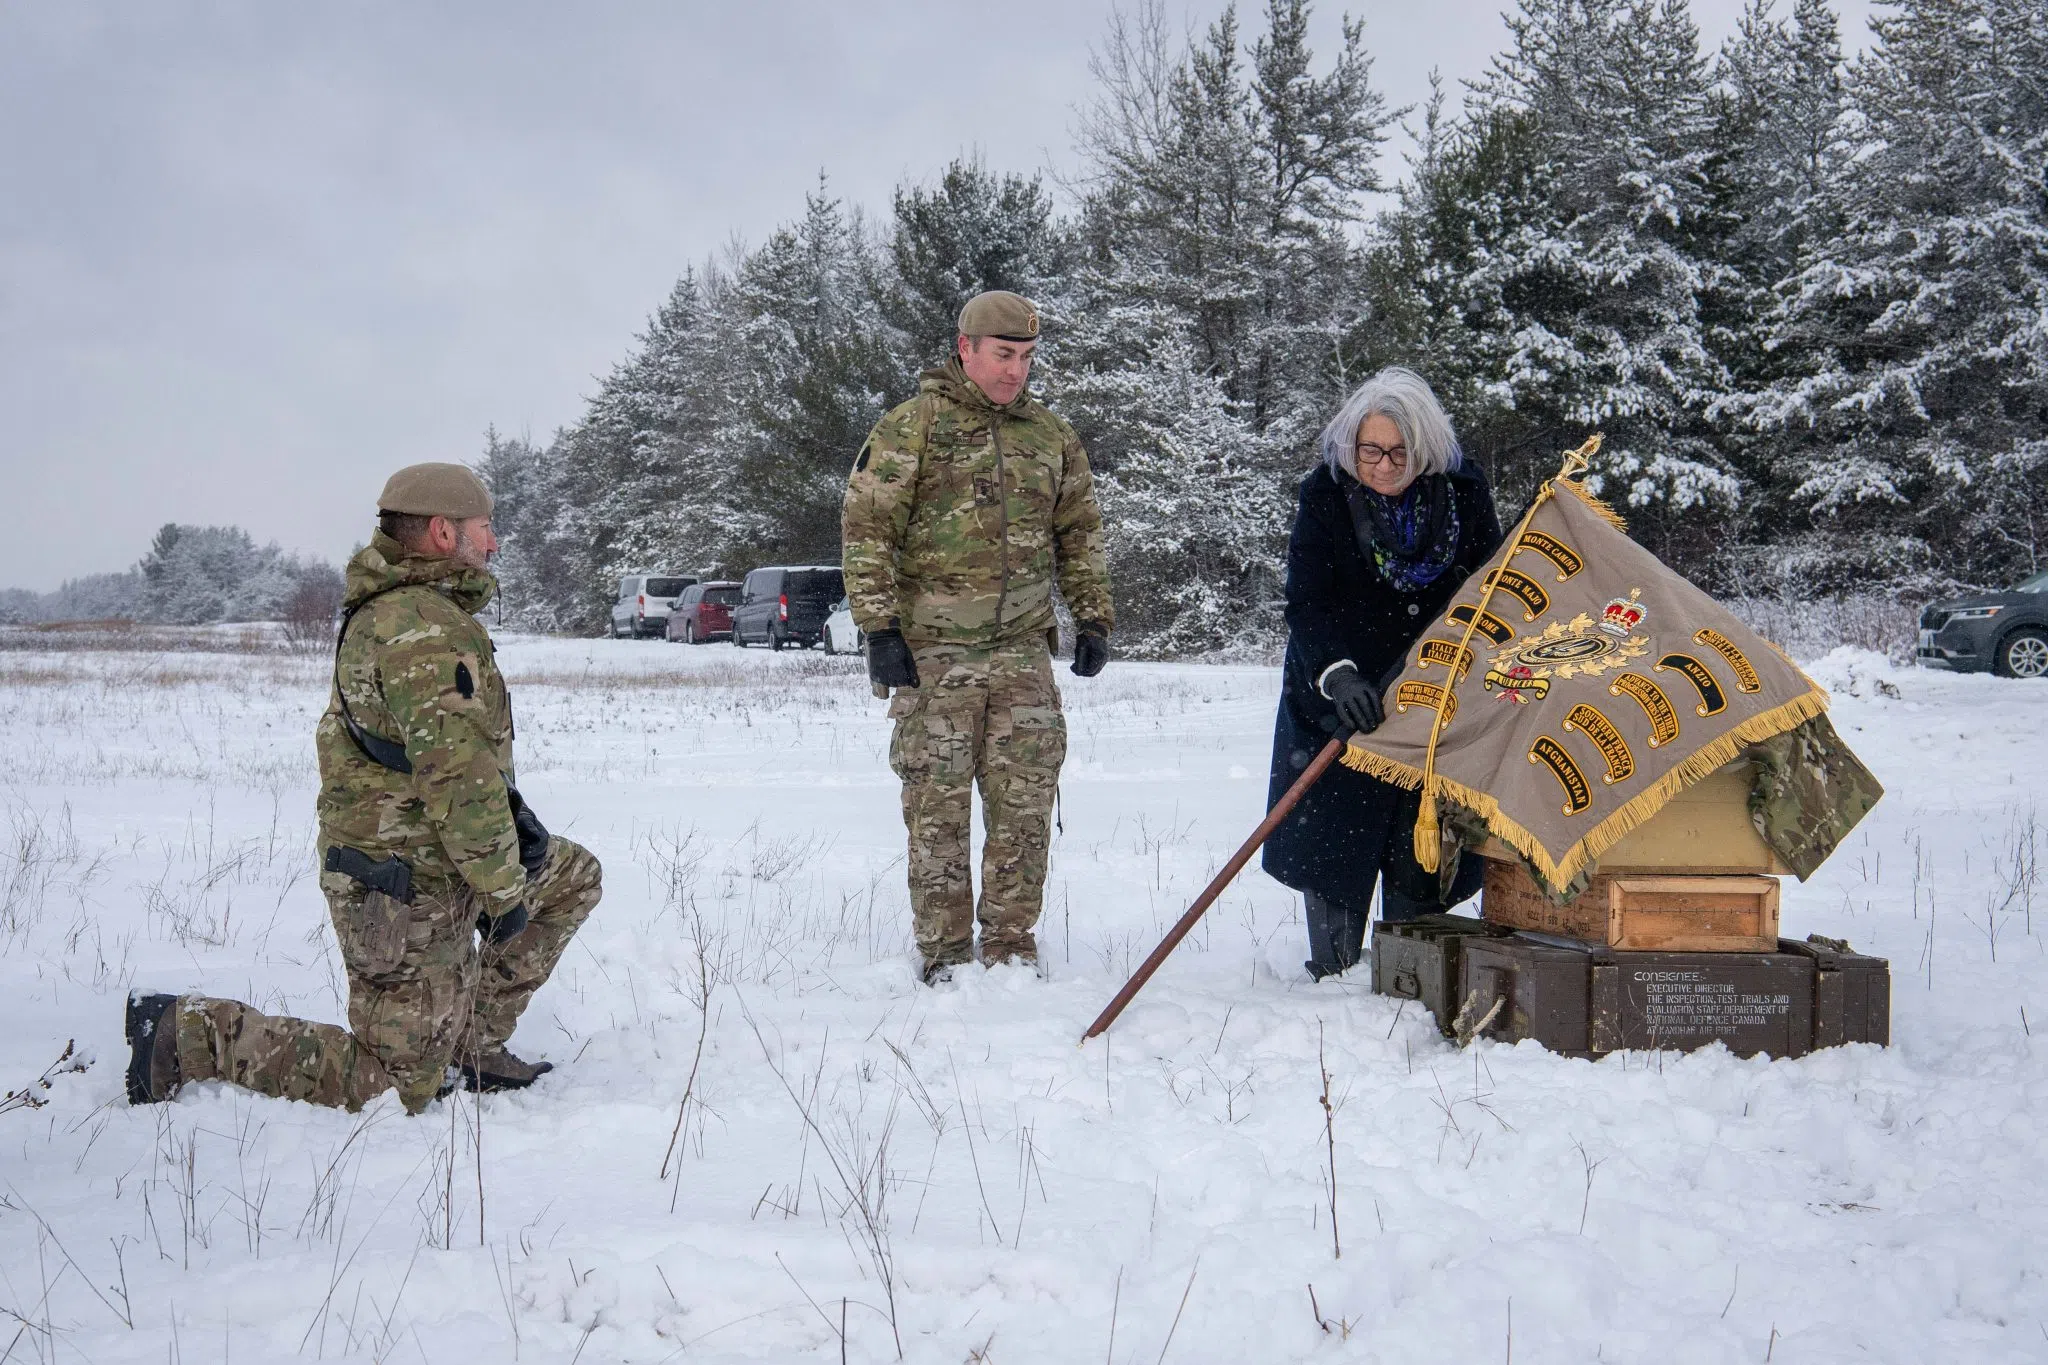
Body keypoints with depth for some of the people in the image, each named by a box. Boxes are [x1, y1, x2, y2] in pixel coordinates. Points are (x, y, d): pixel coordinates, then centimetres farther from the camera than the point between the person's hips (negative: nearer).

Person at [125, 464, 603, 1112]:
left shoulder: (387, 610, 12)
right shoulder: (428, 628, -23)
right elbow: (457, 774, -26)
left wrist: (508, 813, 7)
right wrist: (504, 889, -17)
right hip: (409, 883, -10)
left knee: (575, 876, 19)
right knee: (394, 1085, -2)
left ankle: (474, 1038, 19)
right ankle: (188, 1031, 1)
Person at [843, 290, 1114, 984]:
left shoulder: (1052, 435, 12)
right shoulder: (910, 427, -2)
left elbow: (1080, 534, 20)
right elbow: (867, 529, -5)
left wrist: (1093, 618, 12)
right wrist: (880, 629, -11)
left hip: (1023, 649, 4)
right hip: (933, 651, -4)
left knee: (1025, 803, 4)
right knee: (937, 805, 0)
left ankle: (1011, 946, 15)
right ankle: (945, 953, 9)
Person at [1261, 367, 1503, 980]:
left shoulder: (1463, 489, -5)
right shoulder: (1325, 494, -11)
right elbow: (1307, 604, -19)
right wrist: (1338, 675, -34)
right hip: (1340, 696, -1)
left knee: (1422, 846, 3)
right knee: (1335, 838, -1)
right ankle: (1332, 975, 11)